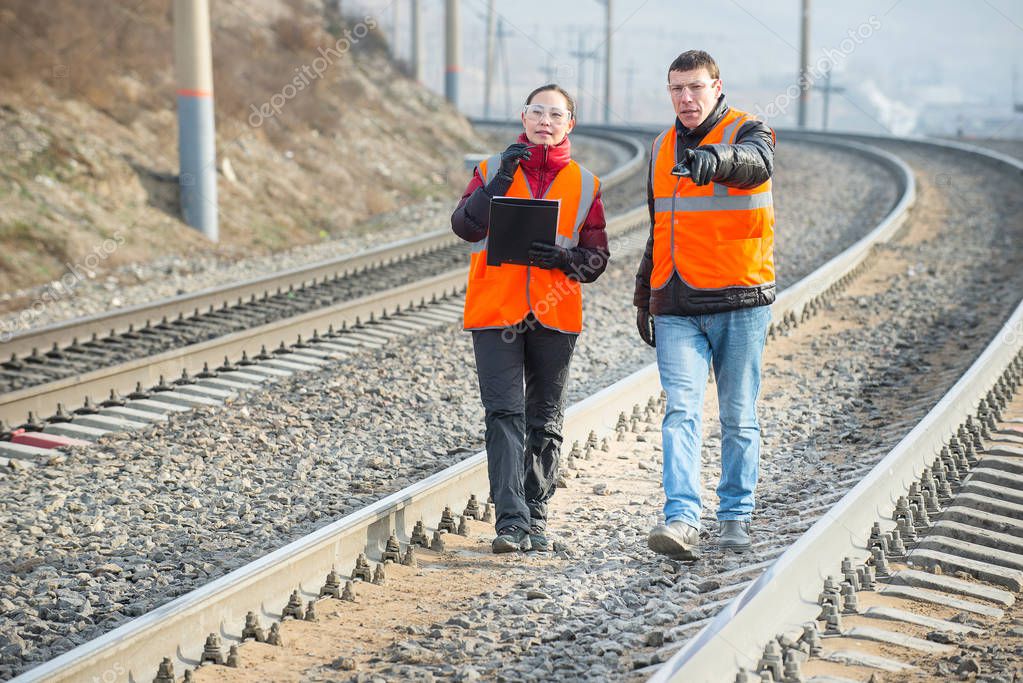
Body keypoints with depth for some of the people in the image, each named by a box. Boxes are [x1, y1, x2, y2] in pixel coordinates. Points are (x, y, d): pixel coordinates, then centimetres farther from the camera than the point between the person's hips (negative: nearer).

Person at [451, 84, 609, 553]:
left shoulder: (584, 184, 9)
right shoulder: (493, 170, 7)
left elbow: (596, 258, 6)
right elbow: (465, 226, -7)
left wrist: (564, 258, -14)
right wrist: (502, 180, -16)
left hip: (556, 315, 2)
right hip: (496, 310, -2)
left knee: (544, 421, 9)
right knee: (505, 414, -10)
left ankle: (536, 515, 19)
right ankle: (511, 519, -14)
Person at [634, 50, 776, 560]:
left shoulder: (746, 132, -4)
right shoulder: (662, 148, 14)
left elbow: (756, 164, -31)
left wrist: (718, 158, -52)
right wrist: (644, 297, 21)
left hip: (739, 302, -3)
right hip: (676, 308, 4)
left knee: (738, 417, 6)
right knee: (681, 410, -9)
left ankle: (736, 516, 19)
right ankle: (682, 519, -17)